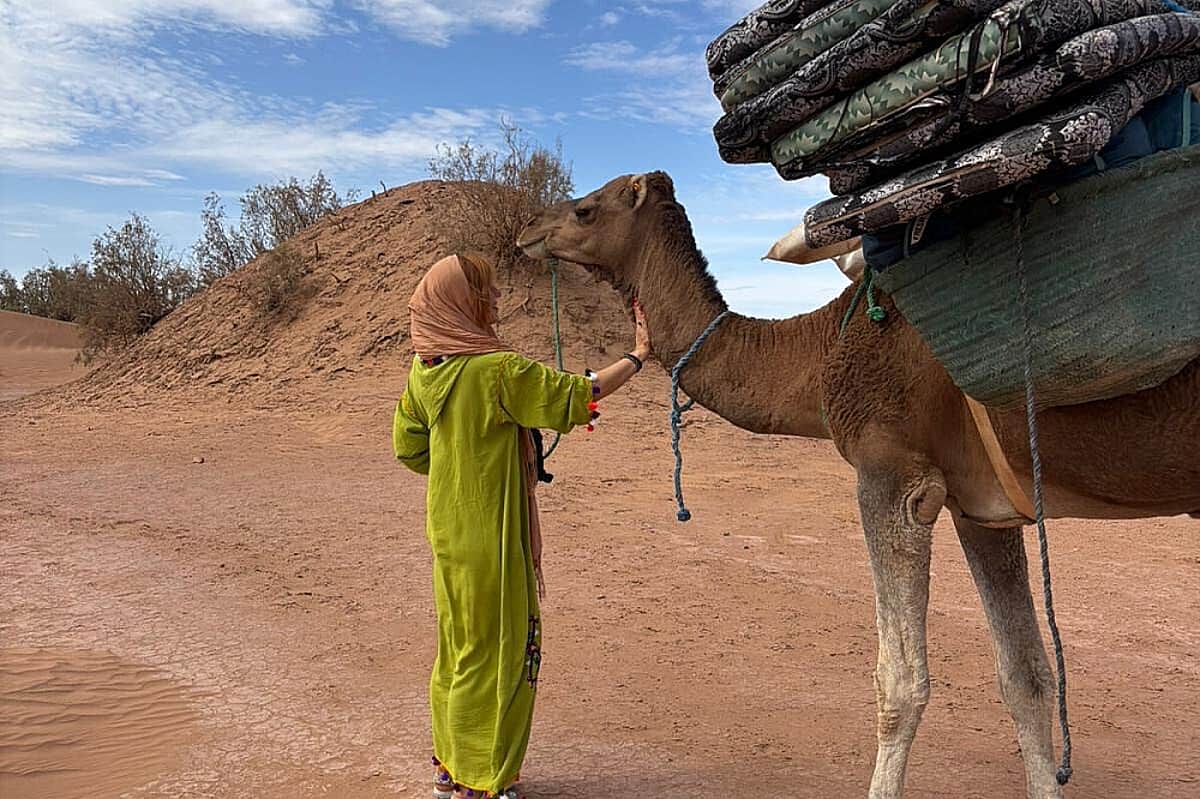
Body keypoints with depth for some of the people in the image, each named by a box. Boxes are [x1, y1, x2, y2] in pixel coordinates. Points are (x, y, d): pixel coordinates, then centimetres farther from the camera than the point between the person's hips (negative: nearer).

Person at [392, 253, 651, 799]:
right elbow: (577, 395, -15)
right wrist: (638, 355, -4)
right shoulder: (499, 370, -21)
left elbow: (408, 449, 10)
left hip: (448, 529, 8)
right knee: (496, 650, 6)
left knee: (460, 645, 20)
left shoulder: (423, 370, 3)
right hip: (491, 534, -8)